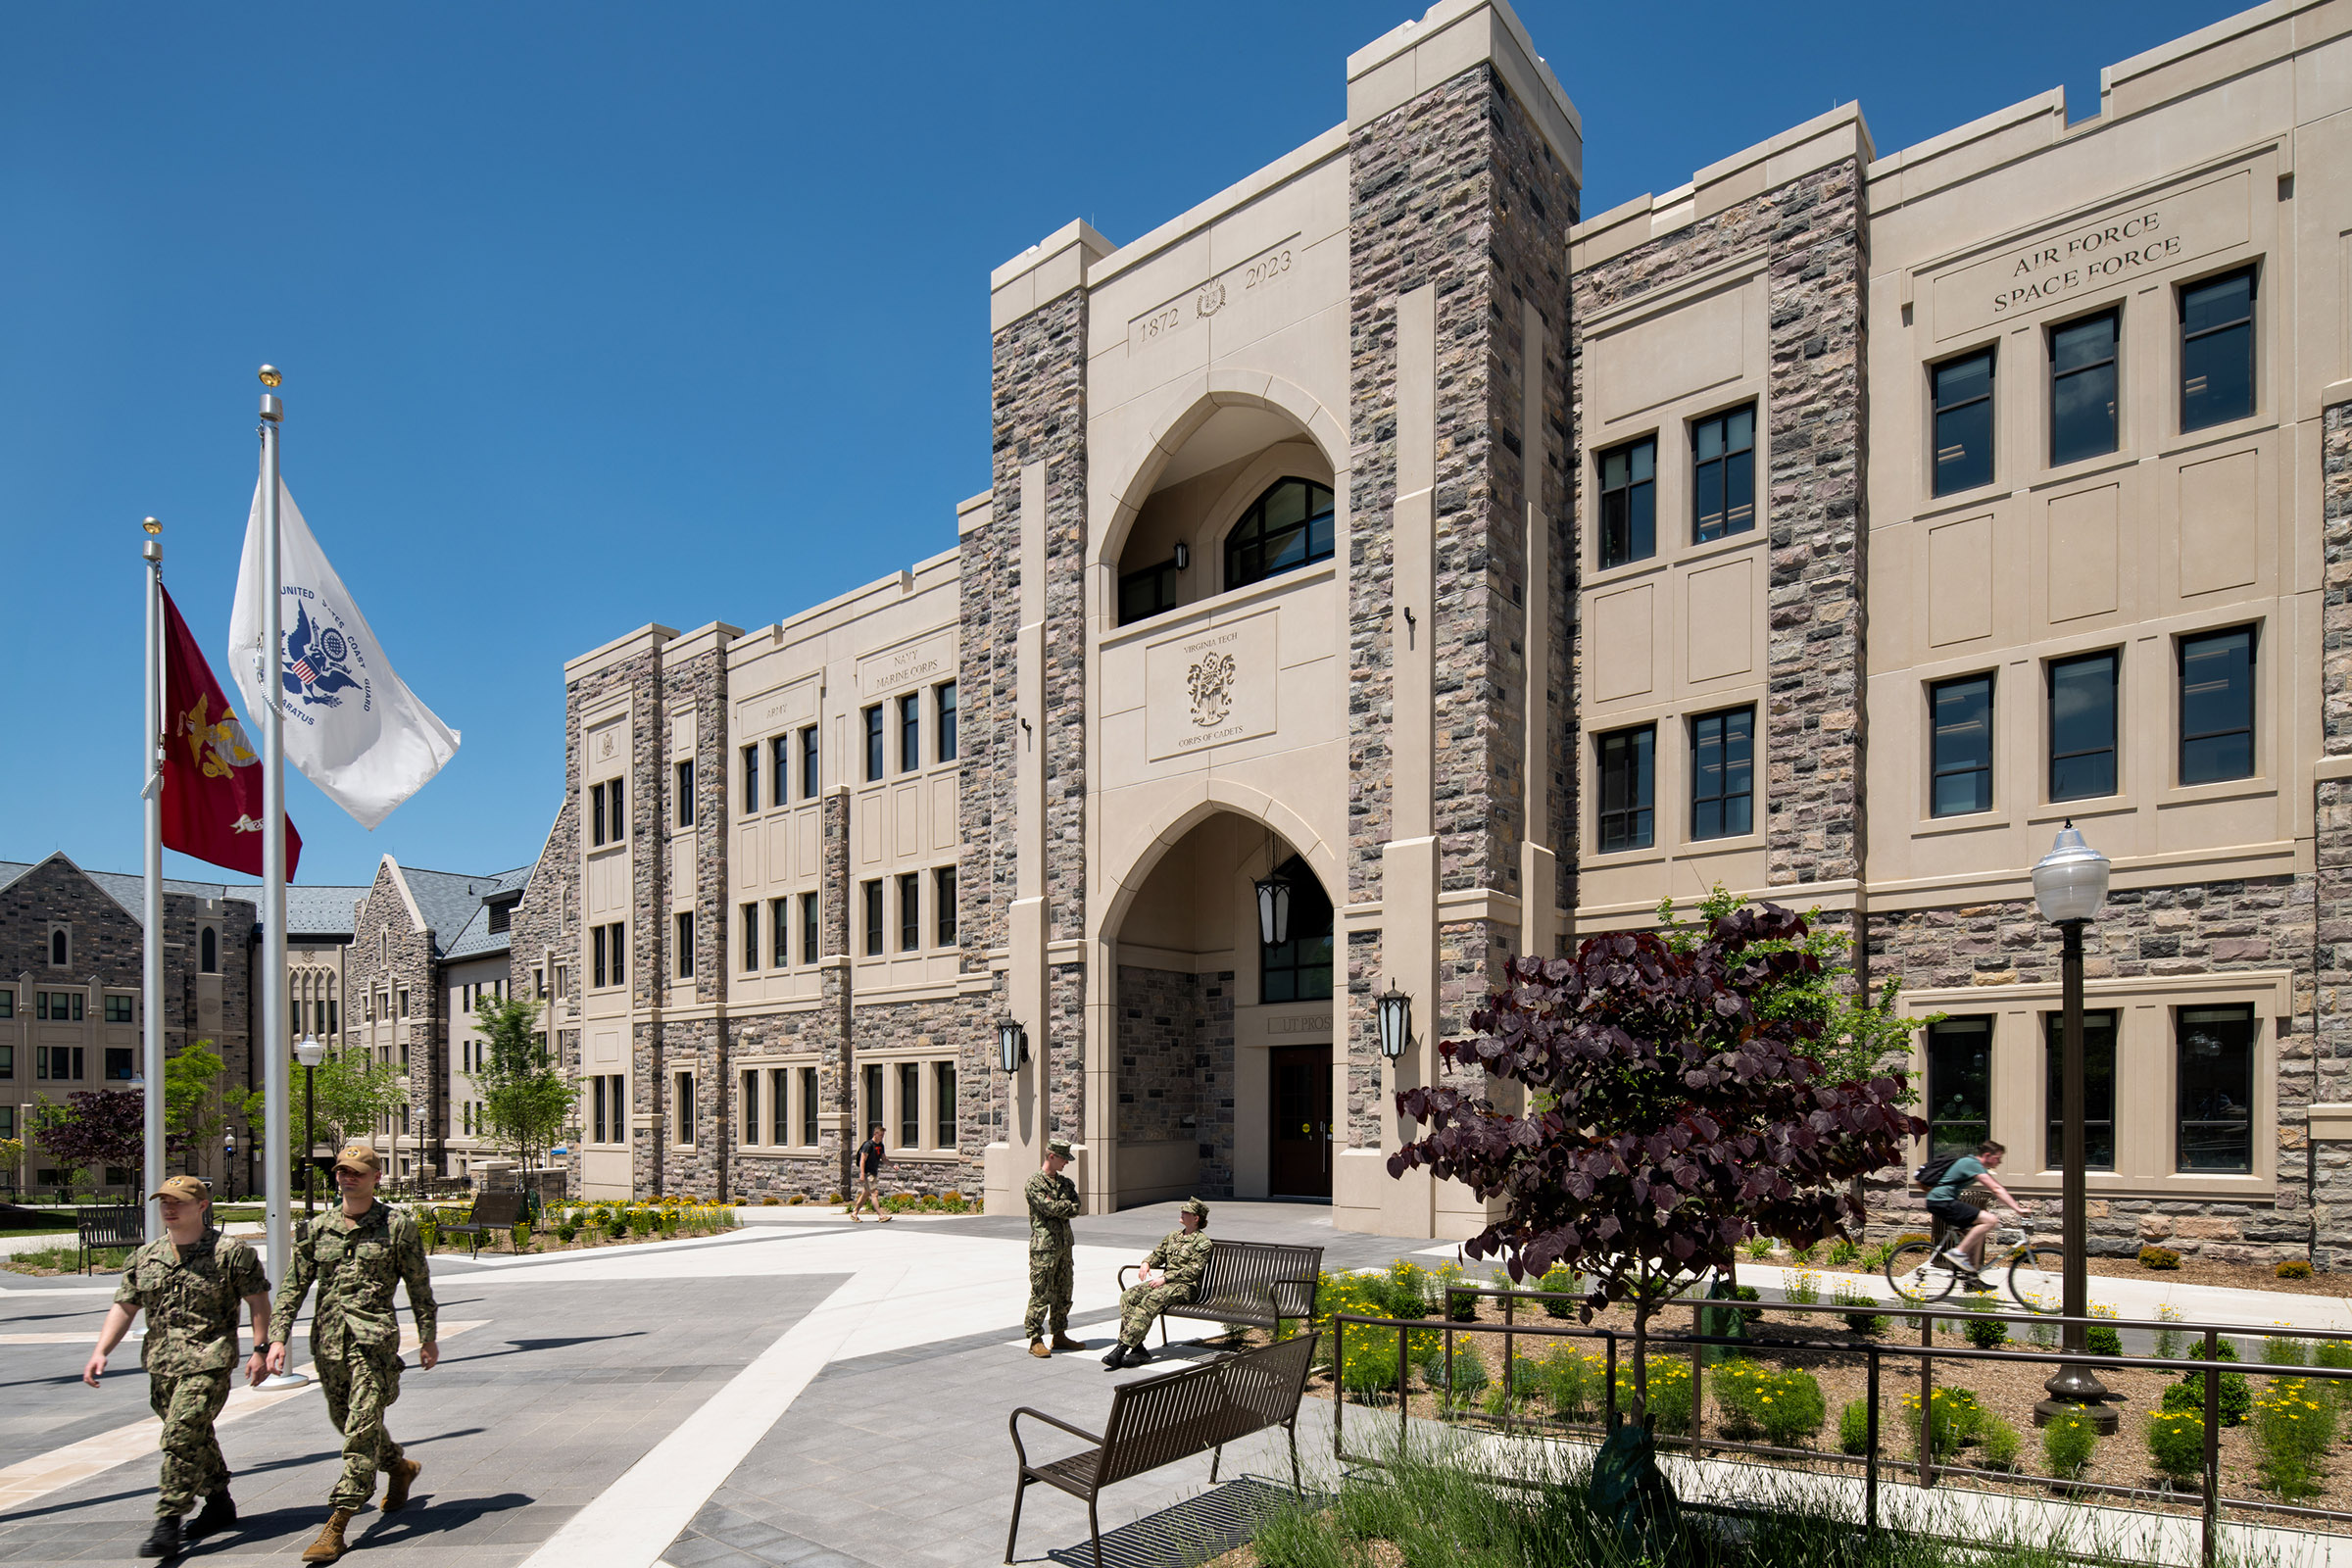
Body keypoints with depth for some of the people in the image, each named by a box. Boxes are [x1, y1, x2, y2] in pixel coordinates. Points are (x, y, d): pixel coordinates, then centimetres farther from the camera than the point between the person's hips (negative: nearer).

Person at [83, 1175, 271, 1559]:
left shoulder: (230, 1253, -7)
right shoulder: (145, 1258, 9)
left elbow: (258, 1299, -3)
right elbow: (124, 1308, 12)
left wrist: (260, 1348, -7)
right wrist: (100, 1351, -1)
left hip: (208, 1363, -6)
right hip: (161, 1365, 6)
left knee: (181, 1438, -14)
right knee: (197, 1437, 17)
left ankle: (168, 1524, -8)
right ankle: (219, 1503, 33)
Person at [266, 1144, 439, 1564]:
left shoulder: (397, 1226, -1)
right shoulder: (317, 1228, 8)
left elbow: (419, 1287, 4)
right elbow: (293, 1286, 10)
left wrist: (427, 1337, 4)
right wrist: (277, 1337, -1)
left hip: (374, 1337, -5)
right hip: (328, 1338, 5)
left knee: (362, 1427, -10)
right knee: (347, 1423, 16)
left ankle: (335, 1527, -5)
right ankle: (401, 1468, 42)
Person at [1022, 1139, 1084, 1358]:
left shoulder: (1065, 1182, 14)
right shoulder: (1035, 1184, -10)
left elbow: (1076, 1208, 3)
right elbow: (1050, 1207, -20)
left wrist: (1061, 1208, -12)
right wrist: (1068, 1205, -4)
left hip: (1064, 1245, 8)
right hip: (1044, 1247, -8)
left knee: (1063, 1293, 12)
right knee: (1041, 1294, -5)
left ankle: (1059, 1335, 22)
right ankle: (1036, 1340, 2)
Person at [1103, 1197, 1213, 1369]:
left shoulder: (1202, 1242, -3)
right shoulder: (1173, 1236, 21)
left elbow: (1193, 1270, -12)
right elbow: (1158, 1254, 26)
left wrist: (1165, 1278, -19)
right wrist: (1147, 1263, 2)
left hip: (1185, 1286, -8)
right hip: (1165, 1283, 8)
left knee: (1150, 1301, -34)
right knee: (1128, 1297, -17)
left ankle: (1122, 1347, -38)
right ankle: (1138, 1349, -24)